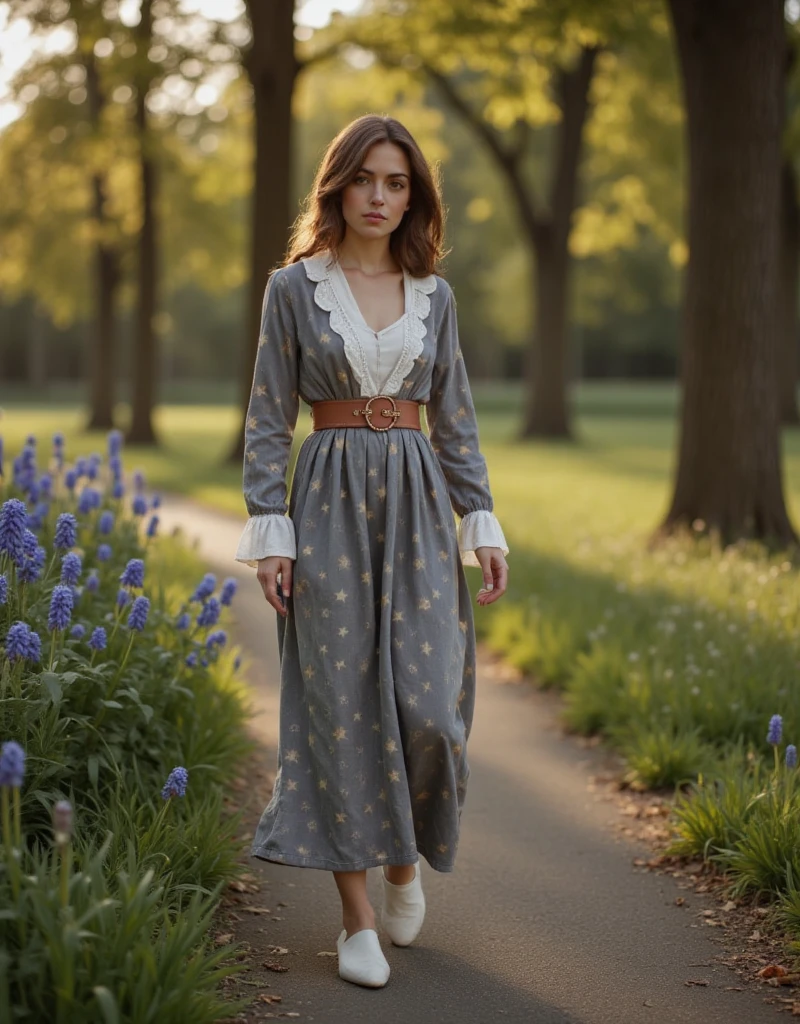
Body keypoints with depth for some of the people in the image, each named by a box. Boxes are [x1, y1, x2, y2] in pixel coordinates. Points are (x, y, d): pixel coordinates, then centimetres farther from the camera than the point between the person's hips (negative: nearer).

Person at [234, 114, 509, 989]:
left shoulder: (434, 295, 10)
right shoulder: (293, 286, 2)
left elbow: (456, 417, 11)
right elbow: (268, 416, -1)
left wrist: (483, 523, 4)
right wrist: (268, 530, -8)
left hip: (420, 504, 2)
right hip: (330, 503, -2)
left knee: (427, 702, -6)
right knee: (341, 704, -2)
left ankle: (404, 856, 24)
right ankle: (357, 917, 7)